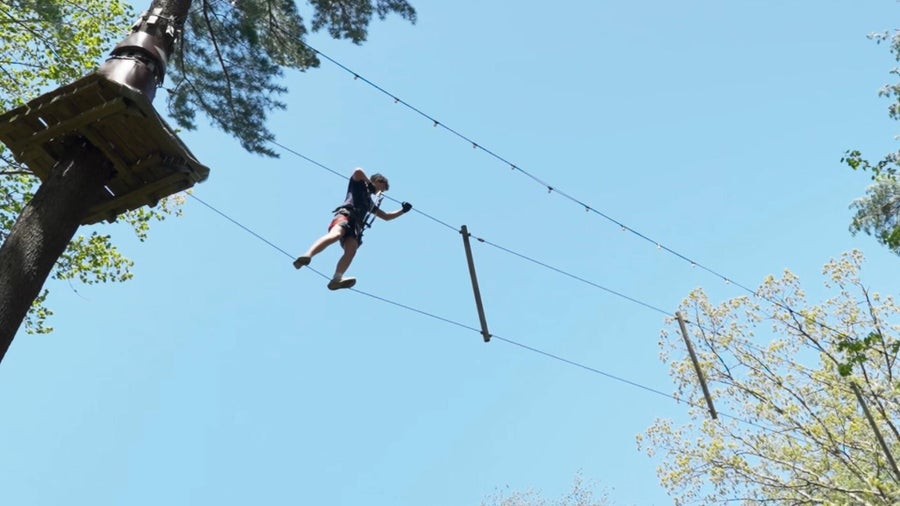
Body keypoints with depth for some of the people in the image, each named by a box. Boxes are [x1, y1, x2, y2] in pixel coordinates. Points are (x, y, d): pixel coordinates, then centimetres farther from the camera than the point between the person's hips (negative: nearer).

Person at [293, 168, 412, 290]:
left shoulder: (370, 202, 41)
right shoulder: (359, 184, 23)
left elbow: (386, 216, 46)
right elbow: (358, 171, 1)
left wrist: (402, 210, 38)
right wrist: (369, 183, 14)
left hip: (356, 225, 6)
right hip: (345, 214, -6)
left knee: (351, 250, -25)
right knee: (336, 234, -38)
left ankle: (337, 279, -48)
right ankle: (307, 256, -54)